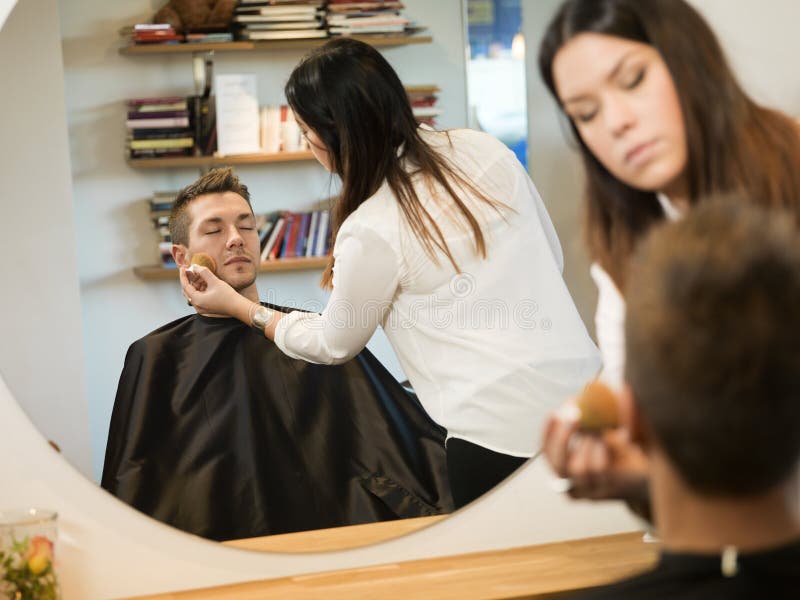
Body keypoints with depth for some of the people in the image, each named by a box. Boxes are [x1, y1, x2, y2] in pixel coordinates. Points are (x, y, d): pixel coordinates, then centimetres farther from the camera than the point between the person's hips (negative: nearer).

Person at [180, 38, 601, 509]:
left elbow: (332, 345, 6)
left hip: (503, 428, -7)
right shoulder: (483, 149, 3)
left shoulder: (371, 231, -13)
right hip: (584, 385, 7)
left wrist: (240, 307, 18)